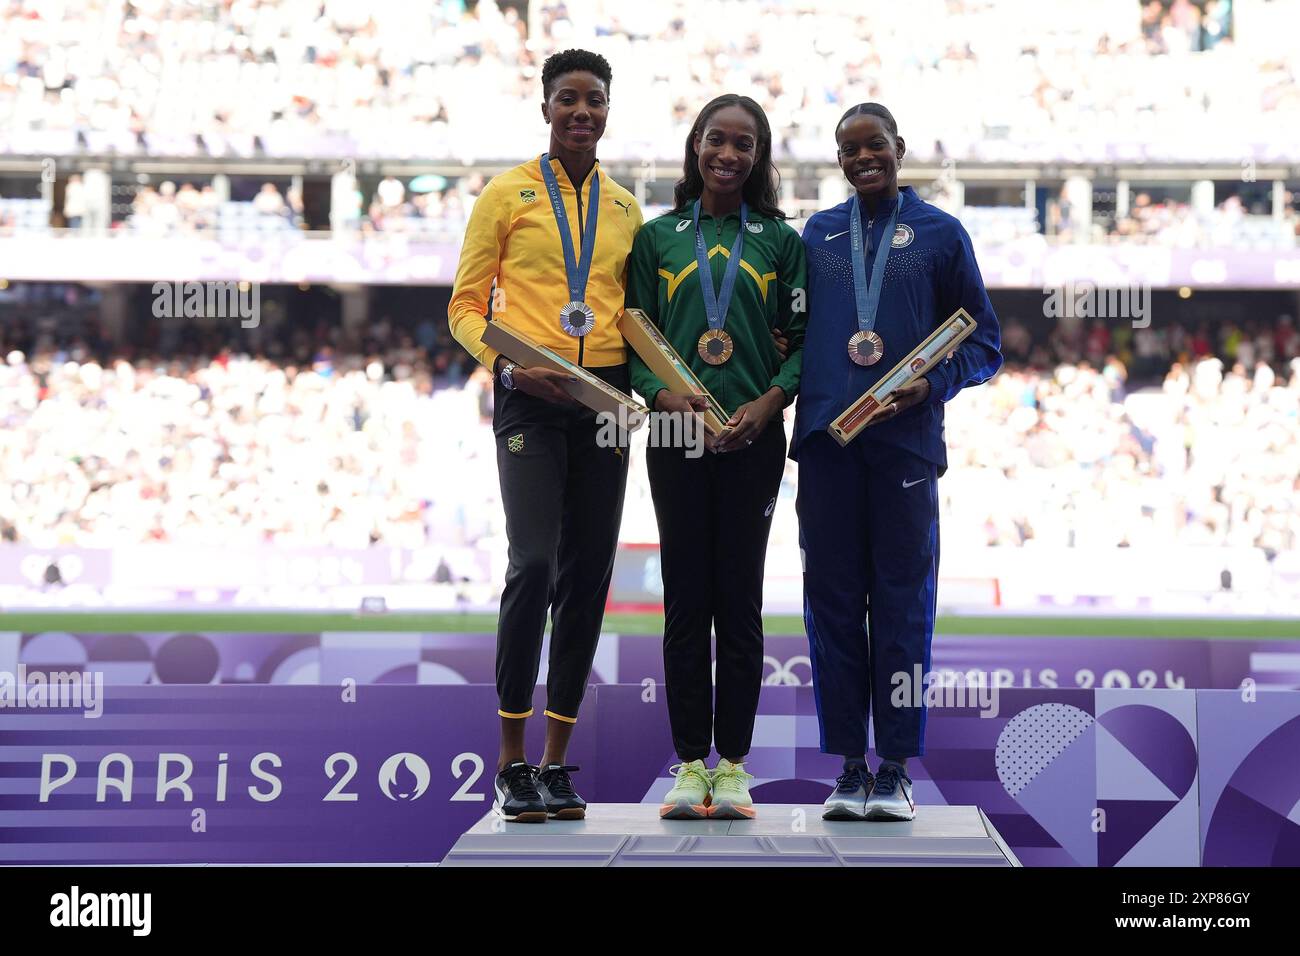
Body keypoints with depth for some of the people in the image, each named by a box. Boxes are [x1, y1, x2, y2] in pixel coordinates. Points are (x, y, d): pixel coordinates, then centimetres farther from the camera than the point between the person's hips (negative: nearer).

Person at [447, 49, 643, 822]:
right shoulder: (507, 195, 4)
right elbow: (466, 306, 2)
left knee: (588, 578, 3)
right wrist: (506, 365, -14)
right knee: (534, 563, -16)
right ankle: (513, 762, -7)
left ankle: (557, 762, 11)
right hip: (531, 398, -4)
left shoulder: (626, 209, 15)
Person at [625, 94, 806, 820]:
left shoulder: (781, 240, 8)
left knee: (740, 598, 1)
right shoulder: (658, 237, 9)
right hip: (677, 435, 1)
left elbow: (803, 338, 4)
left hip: (752, 438, -1)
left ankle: (733, 764, 6)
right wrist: (663, 393, -11)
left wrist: (771, 401, -12)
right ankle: (690, 763, 7)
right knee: (685, 599, 2)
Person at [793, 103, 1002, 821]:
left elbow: (983, 342, 7)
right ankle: (849, 766, 8)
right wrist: (781, 392, 2)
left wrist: (933, 384, -9)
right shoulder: (816, 234, 16)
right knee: (833, 600, 2)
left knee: (902, 601, -2)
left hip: (905, 438, -2)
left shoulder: (940, 233, 8)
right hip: (826, 440, 2)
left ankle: (896, 767, 5)